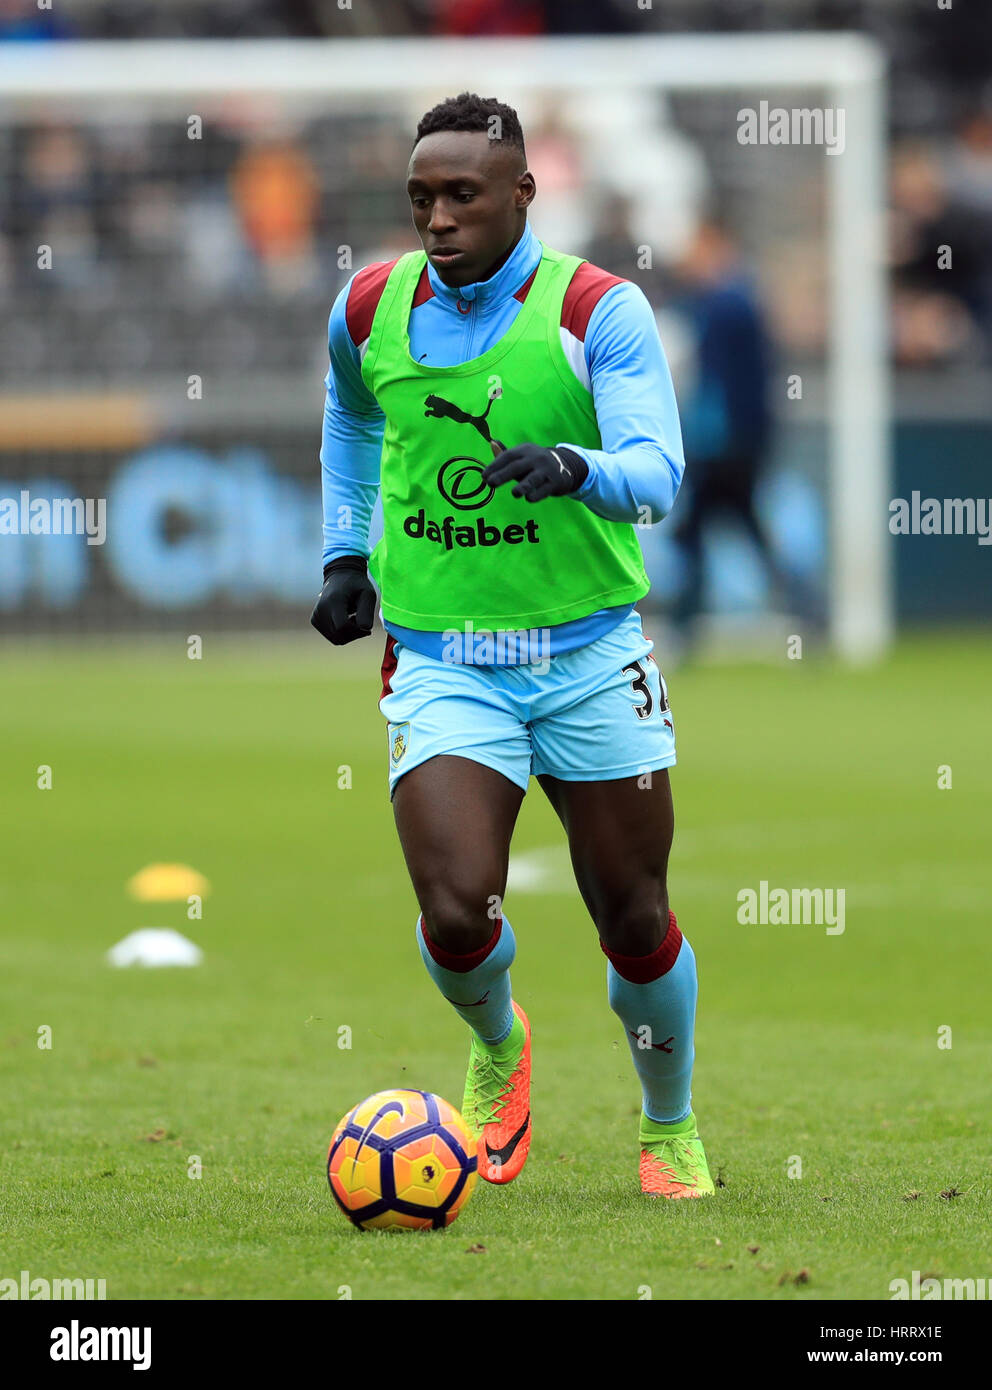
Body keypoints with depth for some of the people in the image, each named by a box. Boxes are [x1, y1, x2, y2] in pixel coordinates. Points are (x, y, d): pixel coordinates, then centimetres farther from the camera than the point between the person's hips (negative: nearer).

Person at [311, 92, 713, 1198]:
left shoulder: (599, 310, -10)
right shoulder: (371, 309, 2)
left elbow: (656, 473, -21)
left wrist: (576, 467, -41)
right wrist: (345, 550, 21)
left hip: (589, 654, -1)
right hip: (442, 665, 2)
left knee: (634, 921, 5)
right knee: (456, 916, -16)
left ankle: (671, 1130, 32)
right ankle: (498, 1046, 20)